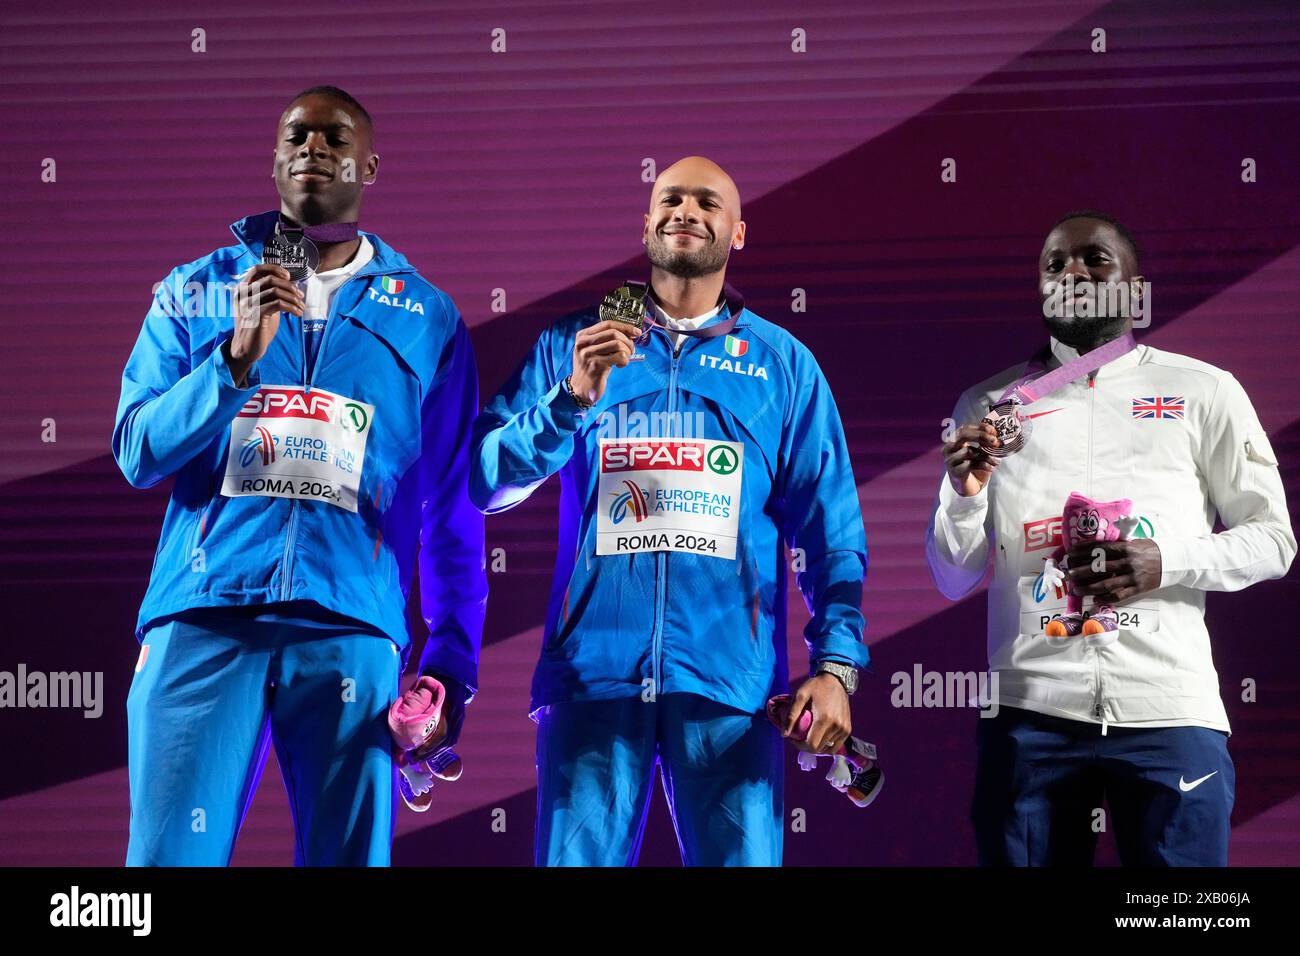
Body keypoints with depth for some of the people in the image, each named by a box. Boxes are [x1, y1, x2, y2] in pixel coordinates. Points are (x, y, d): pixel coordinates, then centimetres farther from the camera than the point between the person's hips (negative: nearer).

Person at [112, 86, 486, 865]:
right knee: (171, 854, -7)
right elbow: (137, 453, 3)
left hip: (351, 628, 0)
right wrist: (237, 358, -12)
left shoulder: (427, 318, 13)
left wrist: (453, 661, 5)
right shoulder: (195, 292, 14)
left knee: (350, 855, -2)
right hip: (202, 620, 0)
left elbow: (453, 508, 13)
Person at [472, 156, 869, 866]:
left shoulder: (783, 364, 12)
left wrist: (837, 662, -5)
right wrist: (573, 399, -12)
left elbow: (831, 527, 7)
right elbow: (486, 483, 3)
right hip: (593, 669, 0)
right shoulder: (573, 345, 12)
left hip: (729, 677, 0)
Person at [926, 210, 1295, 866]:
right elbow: (953, 579, 14)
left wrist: (1166, 562, -9)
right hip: (1031, 710, 1)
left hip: (1170, 711, -1)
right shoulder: (988, 406, 13)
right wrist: (965, 491, -7)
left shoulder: (1204, 392, 9)